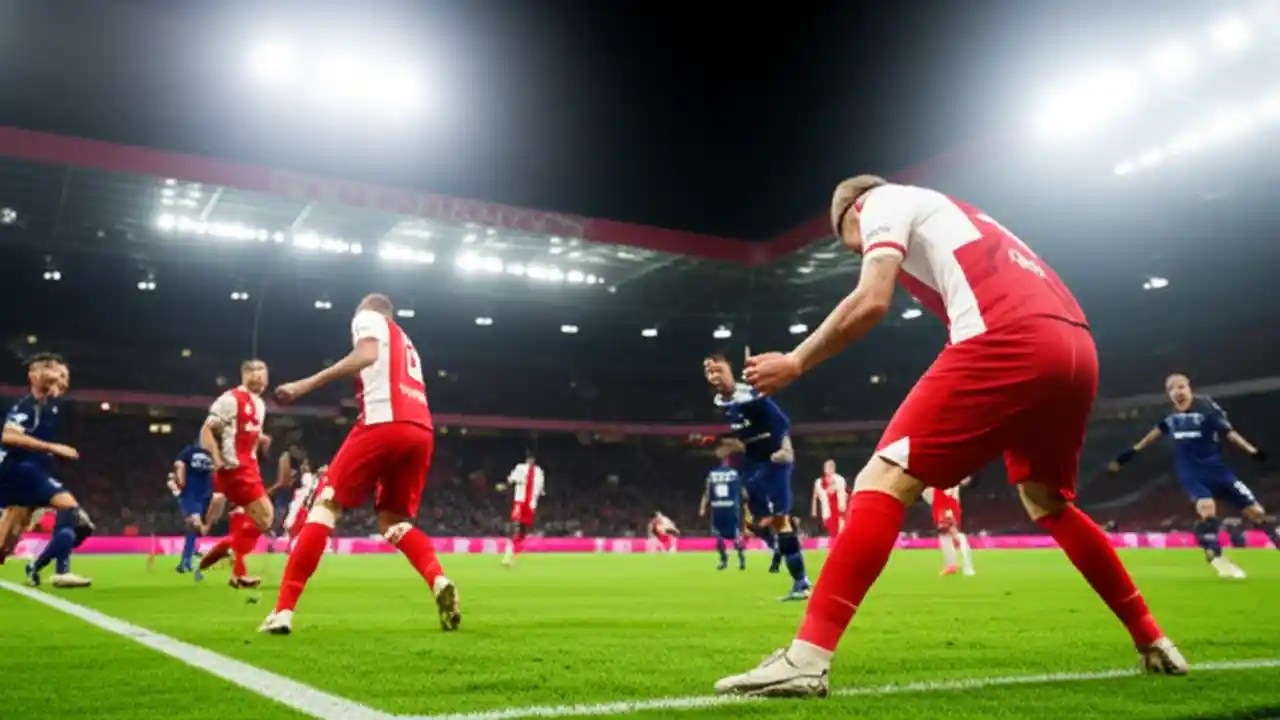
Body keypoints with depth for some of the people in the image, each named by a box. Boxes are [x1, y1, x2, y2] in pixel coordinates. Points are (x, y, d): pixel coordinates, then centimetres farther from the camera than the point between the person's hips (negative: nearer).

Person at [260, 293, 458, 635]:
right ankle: (439, 581, -9)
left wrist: (305, 385, -12)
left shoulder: (367, 318, 15)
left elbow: (367, 355, -8)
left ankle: (284, 610, -4)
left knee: (326, 506, 2)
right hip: (420, 430, 6)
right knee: (393, 521, 17)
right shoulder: (405, 342, 36)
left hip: (385, 422, -6)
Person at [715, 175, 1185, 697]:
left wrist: (795, 363, 6)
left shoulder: (883, 202, 14)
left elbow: (872, 302, -3)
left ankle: (806, 658, -19)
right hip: (1074, 346, 8)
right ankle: (1153, 643, 33)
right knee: (1049, 505, 27)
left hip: (1010, 340, -8)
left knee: (885, 480, -11)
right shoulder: (952, 217, 37)